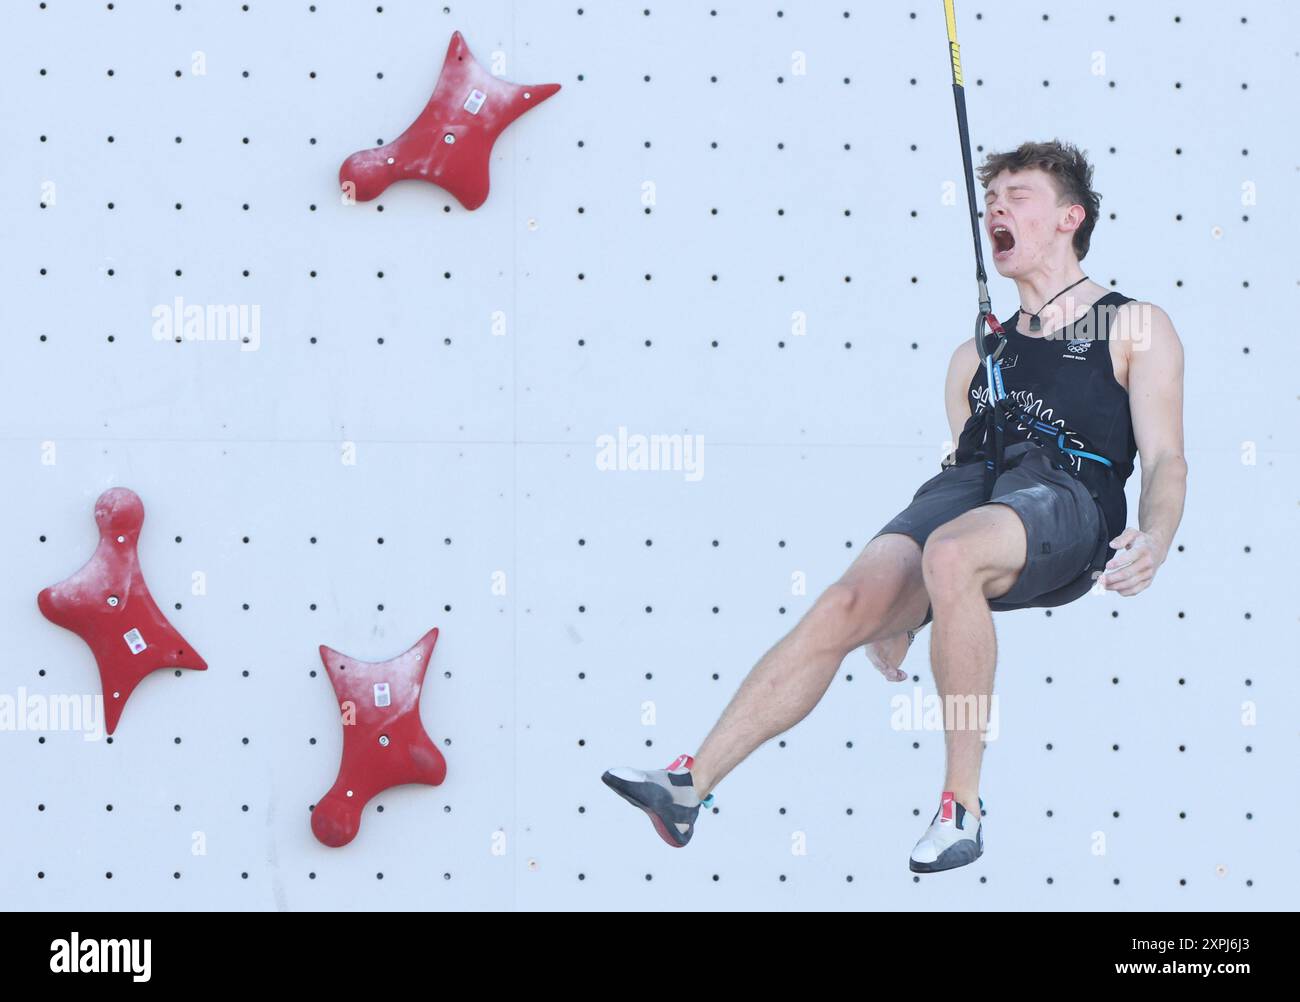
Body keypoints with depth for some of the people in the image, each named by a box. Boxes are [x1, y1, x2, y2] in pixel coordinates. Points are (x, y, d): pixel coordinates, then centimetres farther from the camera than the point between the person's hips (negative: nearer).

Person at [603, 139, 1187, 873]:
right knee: (849, 605, -25)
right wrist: (900, 614, 21)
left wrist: (1152, 543, -18)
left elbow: (1165, 460, 5)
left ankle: (964, 804, -30)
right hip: (967, 489, 5)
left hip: (1069, 498, -5)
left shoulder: (1135, 328, 17)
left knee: (952, 550, -38)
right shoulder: (977, 355, 32)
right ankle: (691, 784, -33)